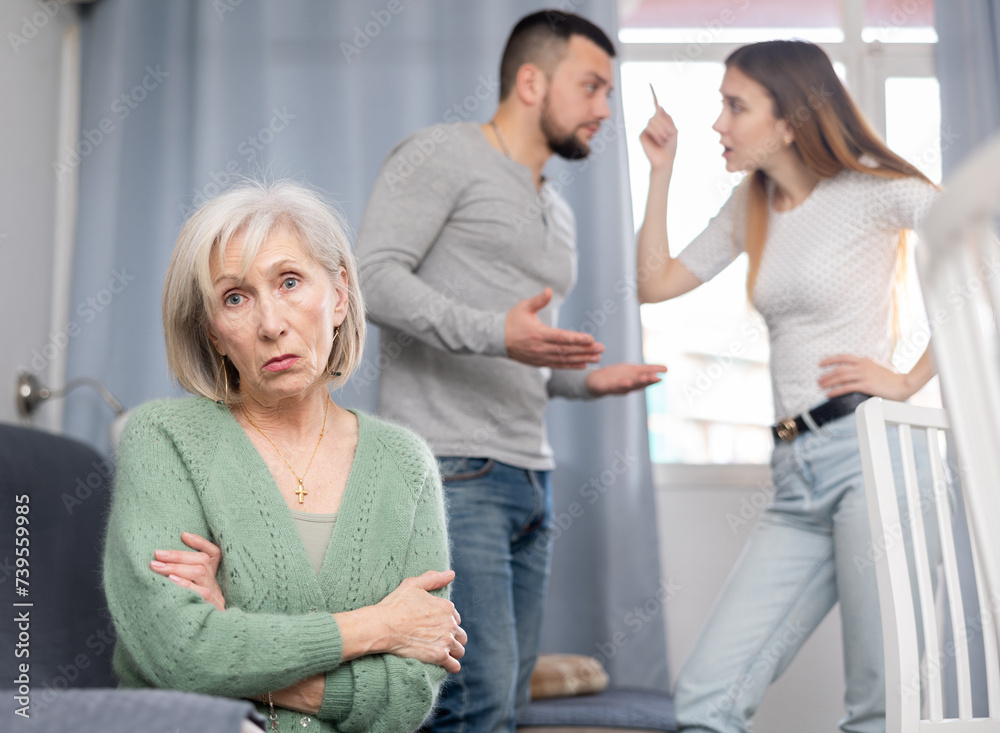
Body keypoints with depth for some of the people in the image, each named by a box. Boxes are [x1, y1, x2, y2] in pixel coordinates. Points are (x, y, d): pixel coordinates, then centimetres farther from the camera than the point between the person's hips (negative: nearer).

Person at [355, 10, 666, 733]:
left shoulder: (558, 213, 26)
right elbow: (375, 275, -14)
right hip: (450, 471, -9)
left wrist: (586, 379, 13)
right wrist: (496, 333, -25)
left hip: (530, 478, 9)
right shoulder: (444, 153, 0)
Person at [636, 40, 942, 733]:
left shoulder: (871, 188, -2)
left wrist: (911, 381, -11)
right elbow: (656, 283, 20)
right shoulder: (752, 205, 19)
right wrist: (661, 172, 15)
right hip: (797, 474, 7)